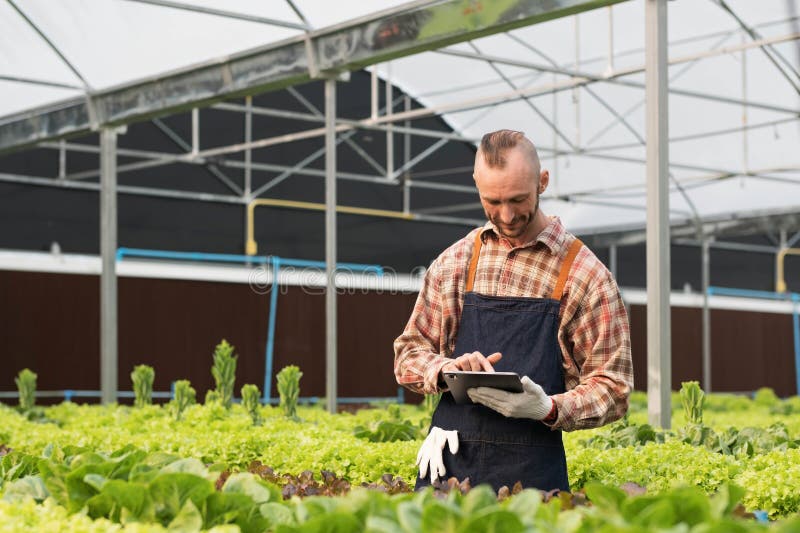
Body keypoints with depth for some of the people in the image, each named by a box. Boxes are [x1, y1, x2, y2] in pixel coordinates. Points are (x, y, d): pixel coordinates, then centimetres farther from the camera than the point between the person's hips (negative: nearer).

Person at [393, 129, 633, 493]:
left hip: (531, 471, -3)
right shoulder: (454, 262, 10)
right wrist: (446, 370, -9)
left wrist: (549, 408, -21)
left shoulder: (585, 275, -3)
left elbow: (612, 391, -2)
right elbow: (408, 355, 14)